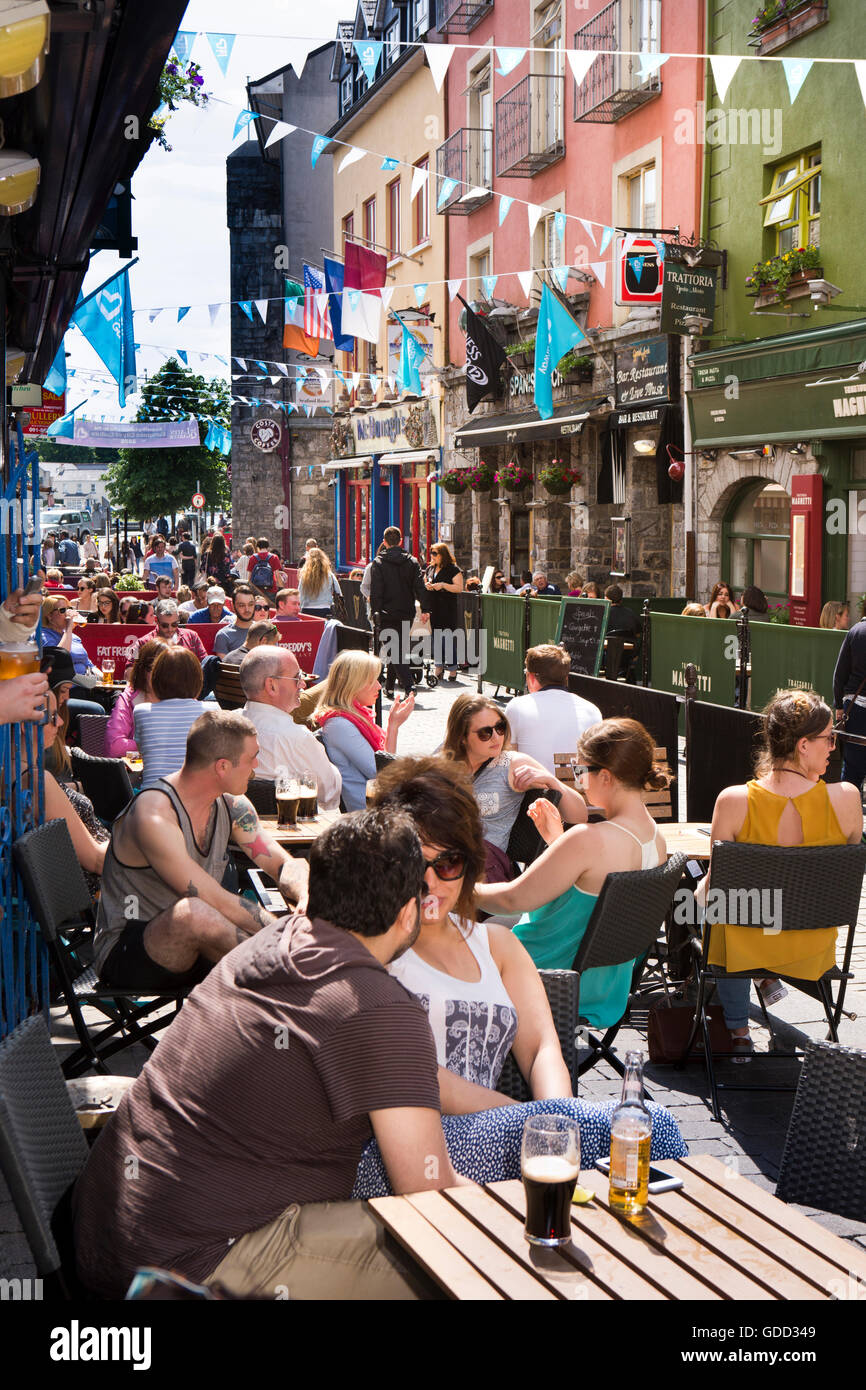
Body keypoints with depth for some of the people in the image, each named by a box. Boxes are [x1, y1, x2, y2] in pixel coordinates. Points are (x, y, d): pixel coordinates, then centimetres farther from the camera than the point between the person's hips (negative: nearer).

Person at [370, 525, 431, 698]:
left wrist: (375, 612, -8)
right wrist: (425, 609, -1)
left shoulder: (379, 563, -6)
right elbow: (420, 588, -1)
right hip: (407, 613, 4)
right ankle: (389, 687, 24)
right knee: (398, 649, 16)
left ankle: (409, 686, -21)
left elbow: (375, 591, -10)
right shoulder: (412, 561, 4)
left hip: (388, 613, -4)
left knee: (395, 650, -4)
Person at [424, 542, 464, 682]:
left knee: (449, 639, -7)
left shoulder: (453, 569, -5)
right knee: (436, 638, 7)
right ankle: (438, 667, 16)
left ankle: (453, 670, -2)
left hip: (449, 609, -6)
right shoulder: (430, 569, 15)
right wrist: (427, 586, 3)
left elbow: (459, 588, -11)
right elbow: (425, 583, 27)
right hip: (434, 609, 6)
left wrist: (443, 585, -19)